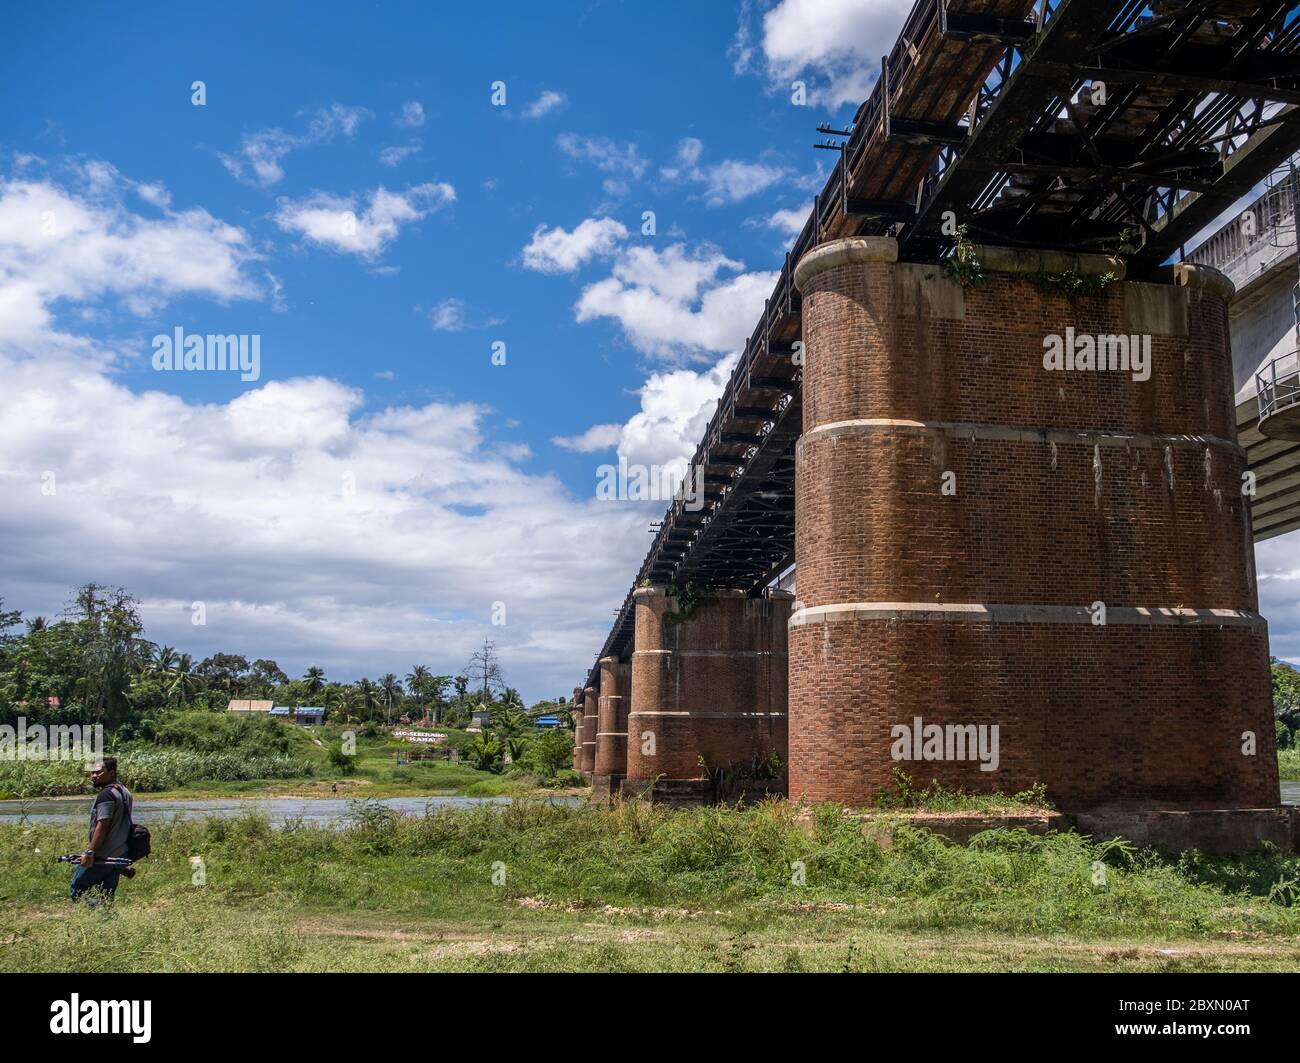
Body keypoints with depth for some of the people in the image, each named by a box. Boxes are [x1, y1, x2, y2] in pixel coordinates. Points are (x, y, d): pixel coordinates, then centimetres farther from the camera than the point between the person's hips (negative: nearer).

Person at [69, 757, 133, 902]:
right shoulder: (125, 792, 15)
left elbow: (102, 825, -22)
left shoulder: (106, 794, -14)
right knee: (107, 894, 11)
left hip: (102, 857, -9)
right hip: (120, 854, 9)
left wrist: (90, 852, -22)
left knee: (75, 890, -1)